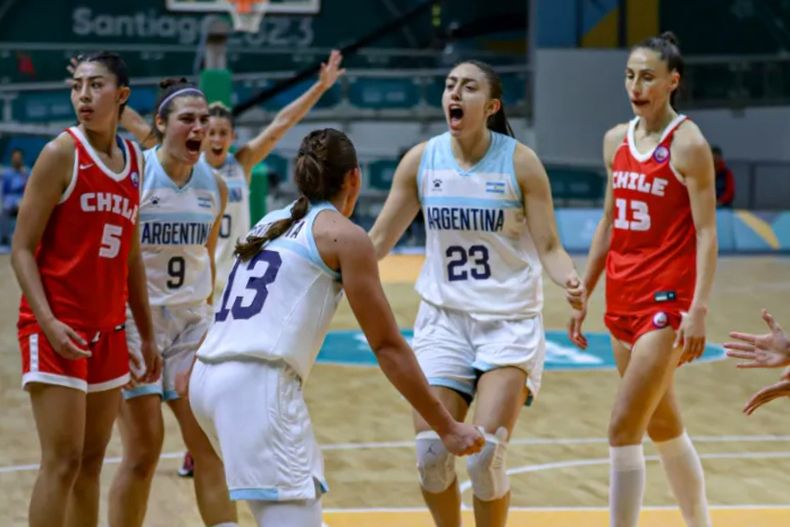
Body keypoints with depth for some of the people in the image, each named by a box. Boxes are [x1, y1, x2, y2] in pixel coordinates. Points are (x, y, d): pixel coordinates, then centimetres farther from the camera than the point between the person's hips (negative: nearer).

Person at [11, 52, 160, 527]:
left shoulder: (135, 160, 11)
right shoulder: (62, 153, -8)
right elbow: (22, 248, -9)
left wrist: (147, 335, 17)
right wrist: (48, 322, -21)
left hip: (108, 329, 6)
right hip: (58, 328, -6)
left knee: (92, 461, 10)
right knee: (63, 461, -9)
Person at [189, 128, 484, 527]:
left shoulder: (272, 224, 22)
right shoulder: (345, 236, 2)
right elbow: (387, 347, 0)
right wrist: (446, 428, 4)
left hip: (209, 376, 9)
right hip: (257, 384, -9)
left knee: (304, 492, 24)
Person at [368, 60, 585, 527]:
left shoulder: (520, 162, -7)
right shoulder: (421, 160, 0)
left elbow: (549, 246, -5)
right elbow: (378, 240, 7)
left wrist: (569, 280, -26)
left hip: (510, 321, -3)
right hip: (444, 318, 3)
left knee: (486, 452, -14)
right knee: (431, 451, -7)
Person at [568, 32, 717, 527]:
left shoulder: (688, 144, -10)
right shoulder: (617, 140, 9)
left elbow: (706, 233, -13)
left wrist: (699, 310, -22)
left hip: (667, 300, -7)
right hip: (623, 298, 7)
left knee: (623, 429, -12)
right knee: (664, 427, 16)